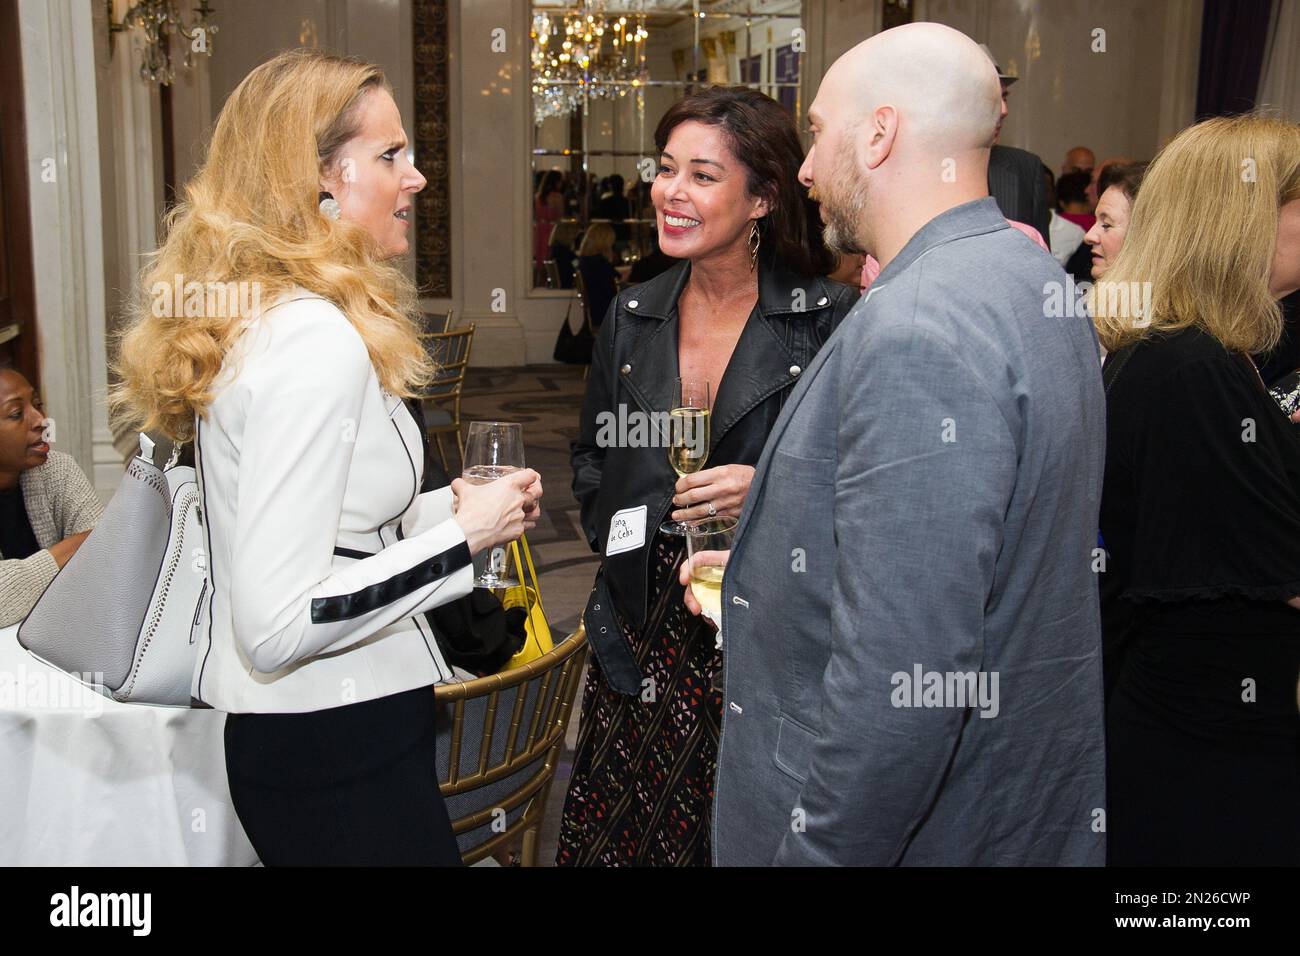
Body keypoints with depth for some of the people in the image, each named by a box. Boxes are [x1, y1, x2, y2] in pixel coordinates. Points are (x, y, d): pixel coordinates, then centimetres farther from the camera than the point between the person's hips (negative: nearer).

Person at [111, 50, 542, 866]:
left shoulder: (255, 316, 7)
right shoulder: (317, 340, -22)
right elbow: (276, 624, -25)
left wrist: (443, 505, 8)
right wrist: (463, 534, -18)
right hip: (342, 750, -9)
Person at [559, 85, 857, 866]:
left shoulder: (830, 319, -8)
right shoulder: (632, 317, 7)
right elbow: (591, 460, 19)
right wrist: (621, 538, 3)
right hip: (646, 636, 4)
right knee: (627, 832, 9)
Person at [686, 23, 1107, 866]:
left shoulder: (915, 333, -26)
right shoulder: (1031, 282, 6)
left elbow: (903, 678, -31)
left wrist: (819, 849, -20)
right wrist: (779, 572, 17)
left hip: (917, 828, -9)